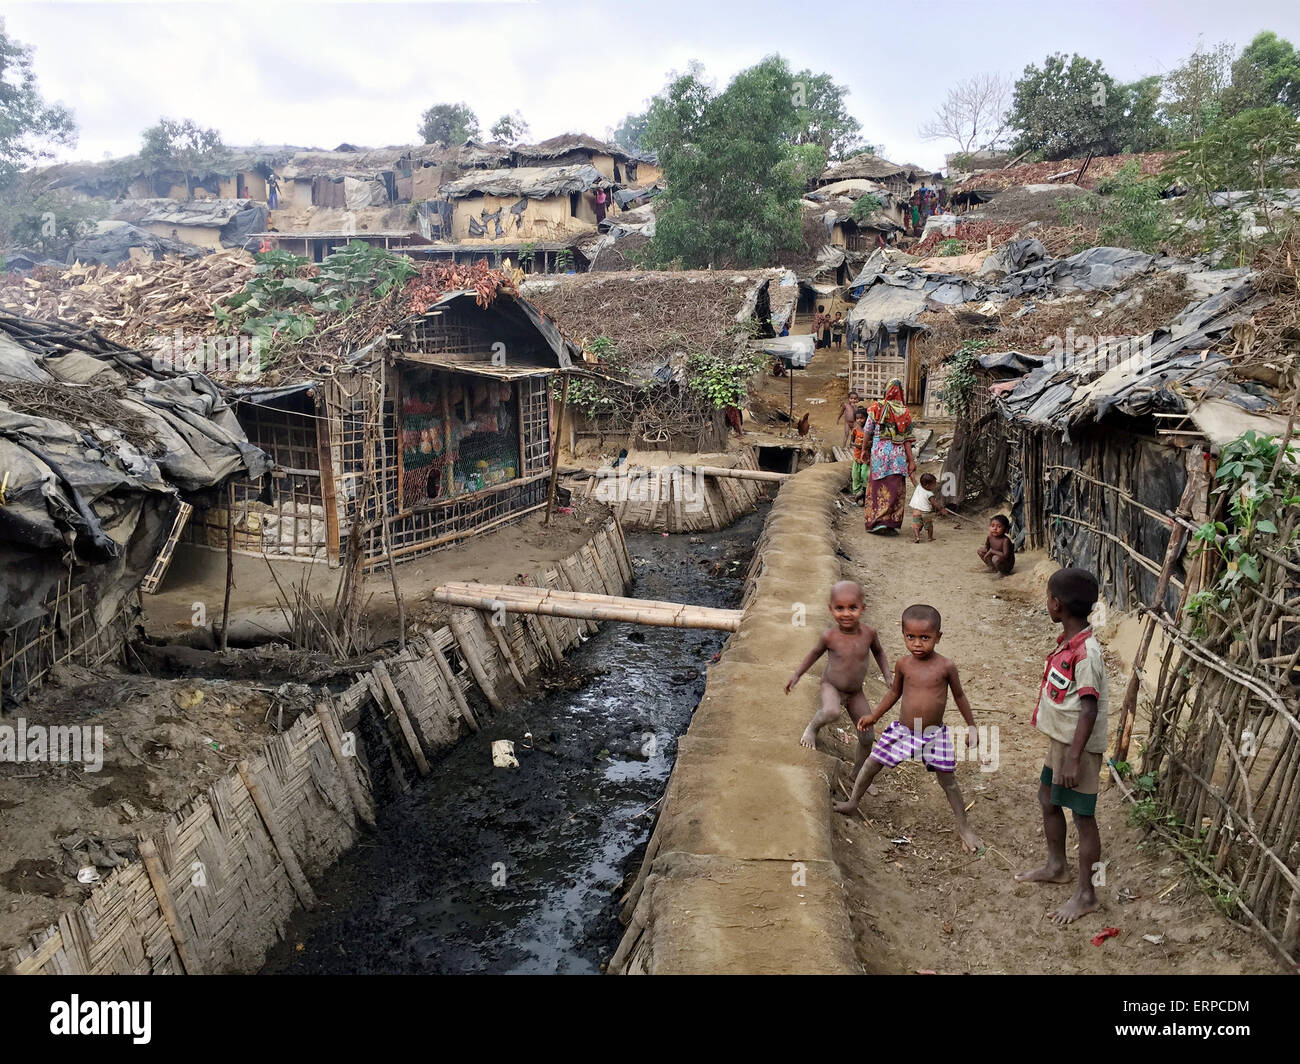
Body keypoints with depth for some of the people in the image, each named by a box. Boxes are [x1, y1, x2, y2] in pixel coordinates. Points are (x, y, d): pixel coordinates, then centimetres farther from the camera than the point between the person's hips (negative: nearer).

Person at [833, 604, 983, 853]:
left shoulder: (946, 666, -13)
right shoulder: (903, 665, -8)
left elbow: (959, 696, 3)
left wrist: (971, 727, 8)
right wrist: (873, 716, 12)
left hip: (935, 735, -2)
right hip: (902, 730, 2)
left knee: (948, 781, 7)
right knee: (871, 765, 7)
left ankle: (964, 827, 26)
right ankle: (852, 802, 30)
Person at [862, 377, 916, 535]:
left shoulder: (876, 407, -2)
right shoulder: (905, 412, 0)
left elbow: (867, 431, 2)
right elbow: (907, 439, -1)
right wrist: (911, 461, 3)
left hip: (879, 451, 0)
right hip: (898, 454, 1)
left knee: (878, 488, 8)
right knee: (895, 490, 5)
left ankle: (875, 522, 5)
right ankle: (892, 523, 4)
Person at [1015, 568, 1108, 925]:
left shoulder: (1086, 652, -26)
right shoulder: (1067, 641, 3)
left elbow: (1089, 709, -26)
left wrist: (1073, 758, -26)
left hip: (1079, 747, -10)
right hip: (1059, 739, 10)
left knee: (1083, 817, 3)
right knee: (1048, 801, 22)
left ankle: (1086, 895, 17)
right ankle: (1056, 866, 42)